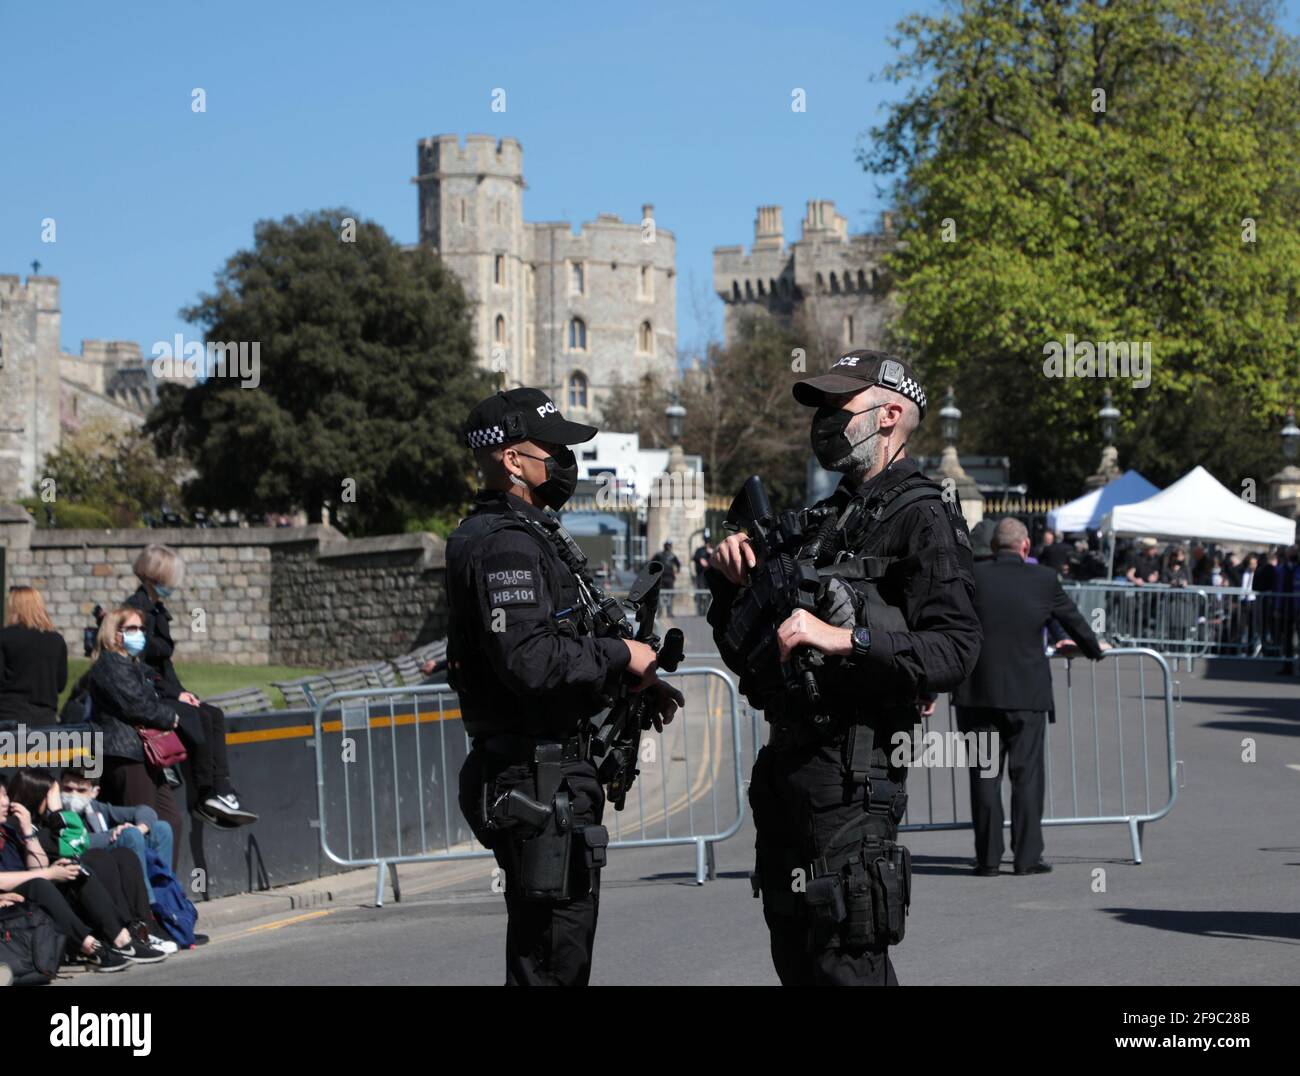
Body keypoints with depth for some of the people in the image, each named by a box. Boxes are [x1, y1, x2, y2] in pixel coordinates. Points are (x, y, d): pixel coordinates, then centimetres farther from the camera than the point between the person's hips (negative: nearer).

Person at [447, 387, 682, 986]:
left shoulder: (528, 534, 18)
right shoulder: (506, 544, -16)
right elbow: (529, 662, -27)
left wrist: (634, 684, 12)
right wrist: (620, 656, -14)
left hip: (550, 773, 11)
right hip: (537, 779, -11)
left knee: (555, 952, 17)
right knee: (551, 959, -8)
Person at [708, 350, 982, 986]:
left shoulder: (923, 518, -5)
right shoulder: (825, 518, 21)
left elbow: (955, 648, -19)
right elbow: (745, 654, 23)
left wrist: (844, 638, -27)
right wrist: (732, 582, 4)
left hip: (850, 766, -9)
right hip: (785, 764, 9)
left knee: (844, 958, -10)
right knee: (795, 956, 13)